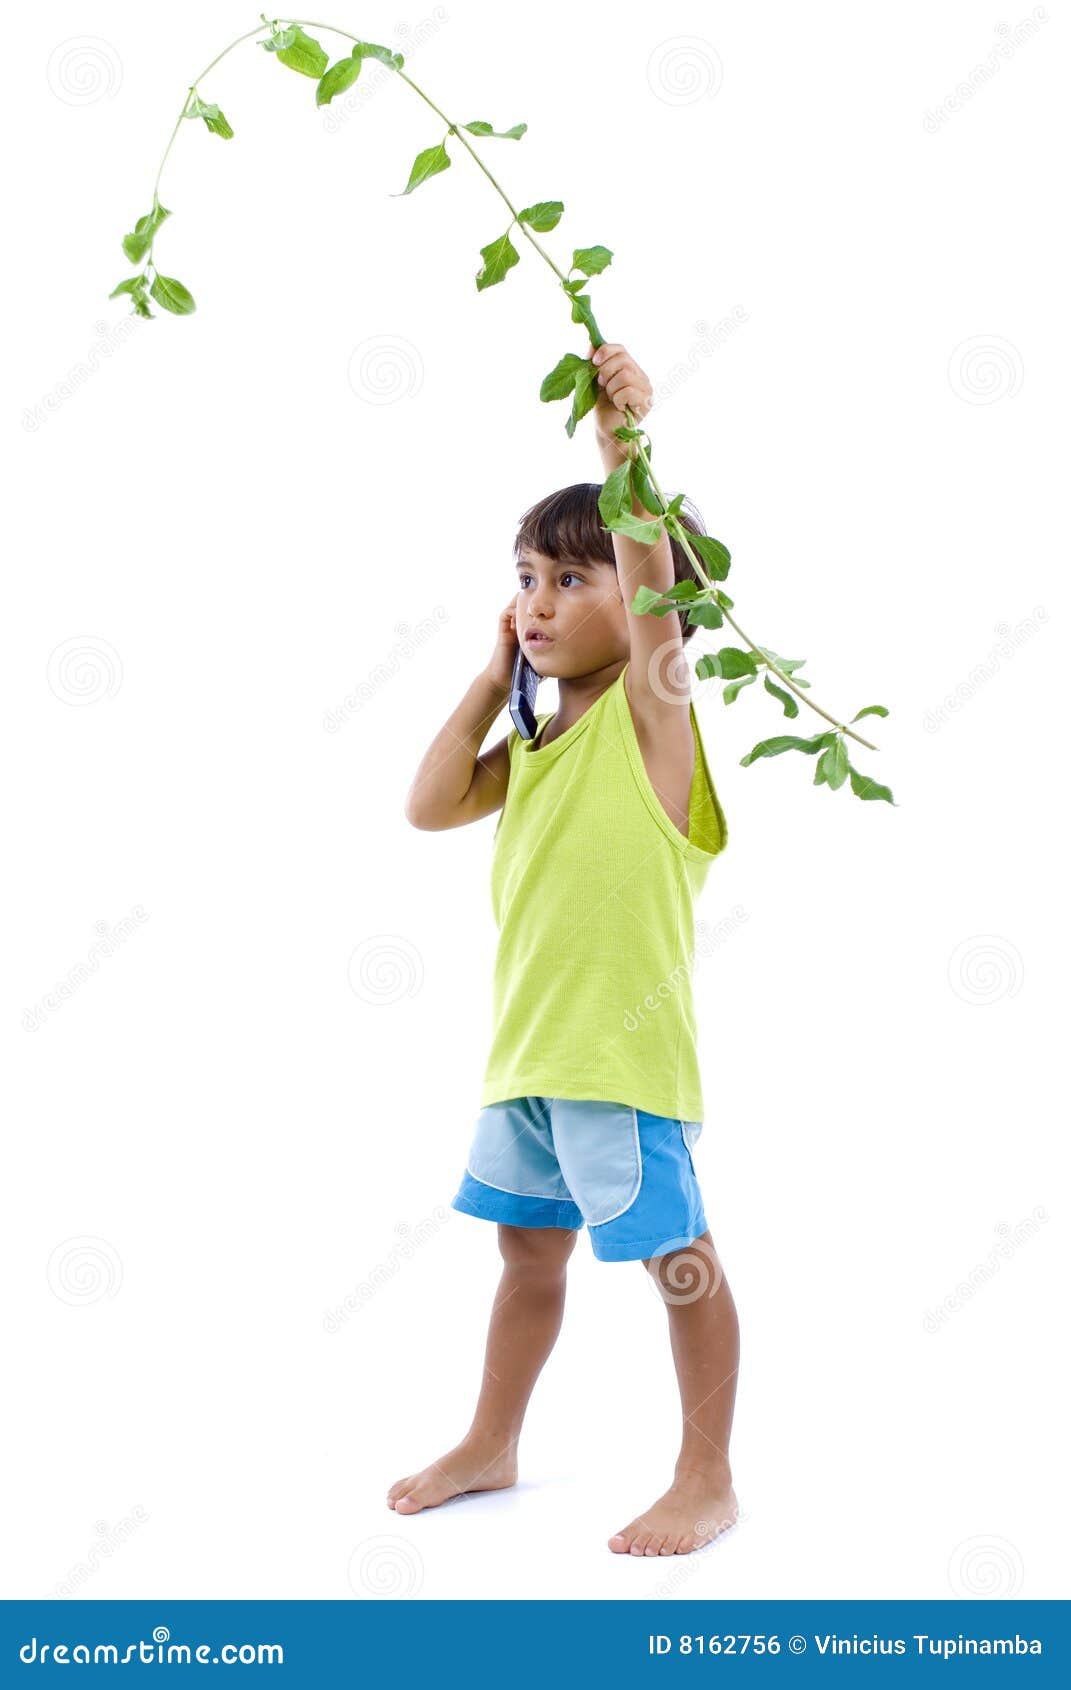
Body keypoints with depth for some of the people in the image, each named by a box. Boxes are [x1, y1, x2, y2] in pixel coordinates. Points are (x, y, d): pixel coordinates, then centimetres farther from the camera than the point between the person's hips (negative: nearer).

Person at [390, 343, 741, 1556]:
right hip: (525, 1046, 8)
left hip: (624, 1047, -8)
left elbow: (653, 576, -23)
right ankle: (490, 1445, 36)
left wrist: (627, 446, -34)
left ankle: (707, 1481, 14)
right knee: (528, 1247, 20)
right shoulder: (538, 740, 14)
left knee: (676, 1254, 1)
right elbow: (430, 806, 9)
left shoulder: (652, 705, -7)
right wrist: (494, 676, 9)